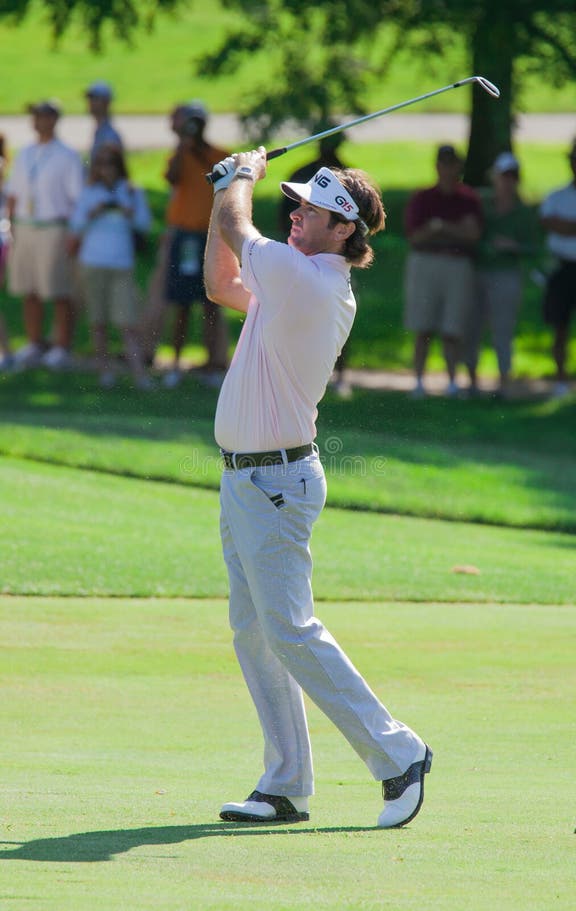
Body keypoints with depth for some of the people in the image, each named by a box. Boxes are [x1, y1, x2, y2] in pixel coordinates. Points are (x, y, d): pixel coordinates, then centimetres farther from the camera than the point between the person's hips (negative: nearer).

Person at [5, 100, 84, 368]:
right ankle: (34, 345, 14)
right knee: (29, 292, 6)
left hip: (54, 229, -6)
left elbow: (78, 197, -5)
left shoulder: (67, 157, -2)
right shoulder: (24, 155, 15)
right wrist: (11, 230, 9)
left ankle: (62, 348, -1)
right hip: (25, 228, 6)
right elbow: (13, 194, 17)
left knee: (60, 294, -5)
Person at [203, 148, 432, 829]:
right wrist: (228, 190, 22)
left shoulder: (304, 279, -18)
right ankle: (286, 786, 10)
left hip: (276, 482, -10)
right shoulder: (301, 284, 11)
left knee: (290, 631, -12)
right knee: (253, 632, 9)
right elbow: (220, 285, 26)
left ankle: (396, 753, -5)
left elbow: (235, 226, -6)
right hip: (243, 478, 10)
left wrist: (243, 176, 14)